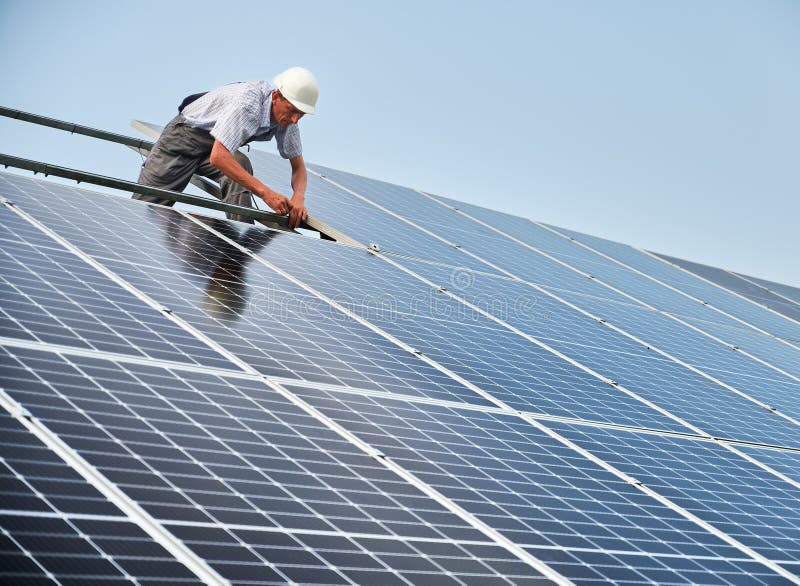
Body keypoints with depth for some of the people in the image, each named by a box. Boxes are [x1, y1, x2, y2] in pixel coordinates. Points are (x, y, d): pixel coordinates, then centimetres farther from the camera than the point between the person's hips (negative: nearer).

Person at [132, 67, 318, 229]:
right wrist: (265, 193, -50)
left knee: (241, 164, -29)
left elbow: (298, 167, -7)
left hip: (219, 145, 5)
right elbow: (218, 157, -47)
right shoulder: (247, 103, -39)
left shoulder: (286, 114, -17)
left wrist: (298, 198, -29)